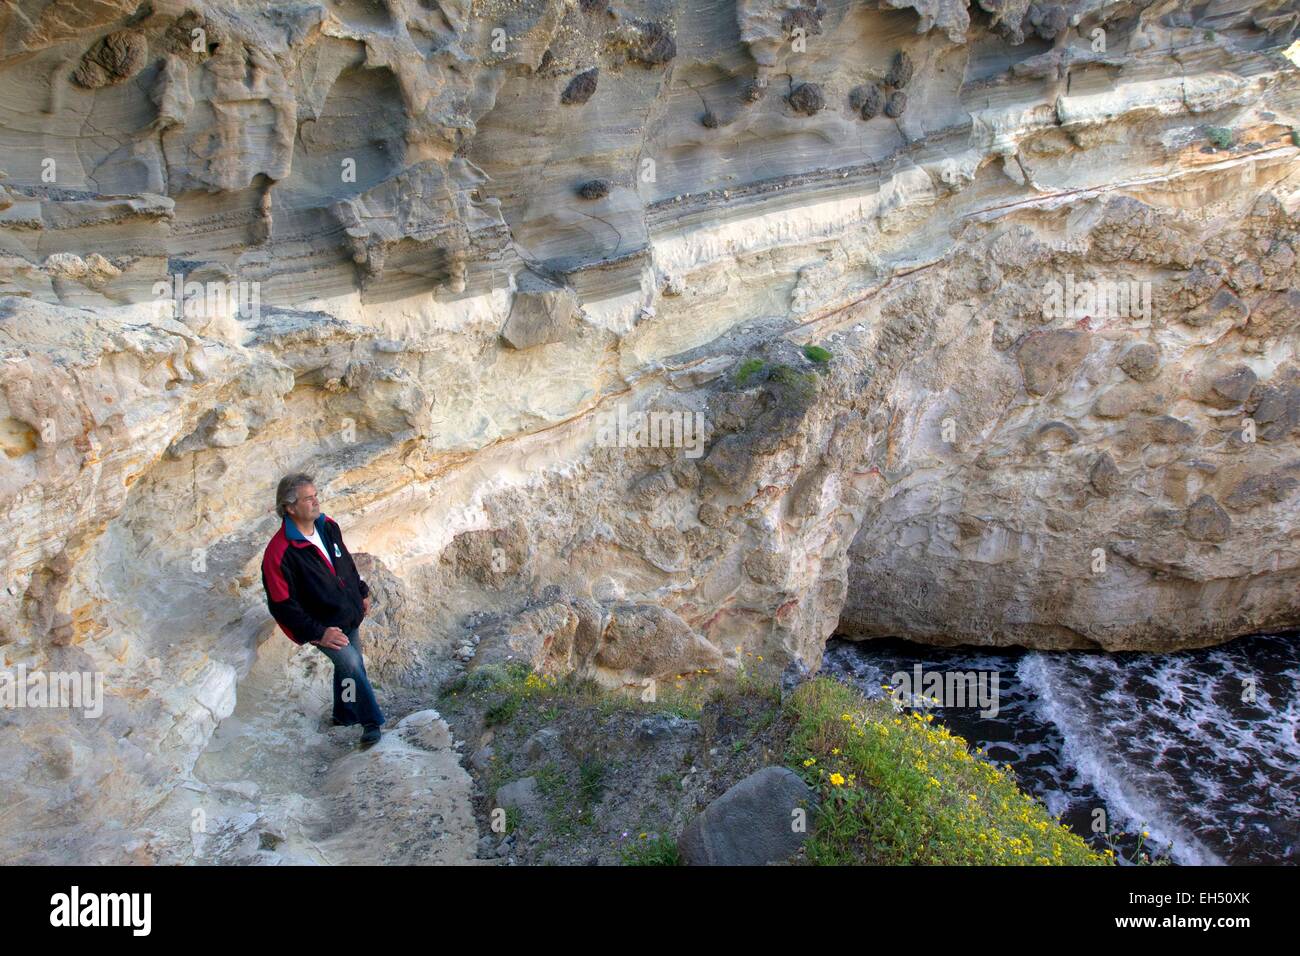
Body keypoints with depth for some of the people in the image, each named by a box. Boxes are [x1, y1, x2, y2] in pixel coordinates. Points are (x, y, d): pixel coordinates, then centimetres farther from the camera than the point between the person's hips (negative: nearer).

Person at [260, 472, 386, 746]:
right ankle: (372, 723, -8)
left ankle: (344, 715, 40)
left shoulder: (327, 526, -3)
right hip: (324, 626, -7)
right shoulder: (279, 553, -26)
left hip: (350, 616, 7)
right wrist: (318, 632, -24)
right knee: (351, 664, -19)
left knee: (347, 666, 18)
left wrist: (362, 592, 19)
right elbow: (282, 605, -22)